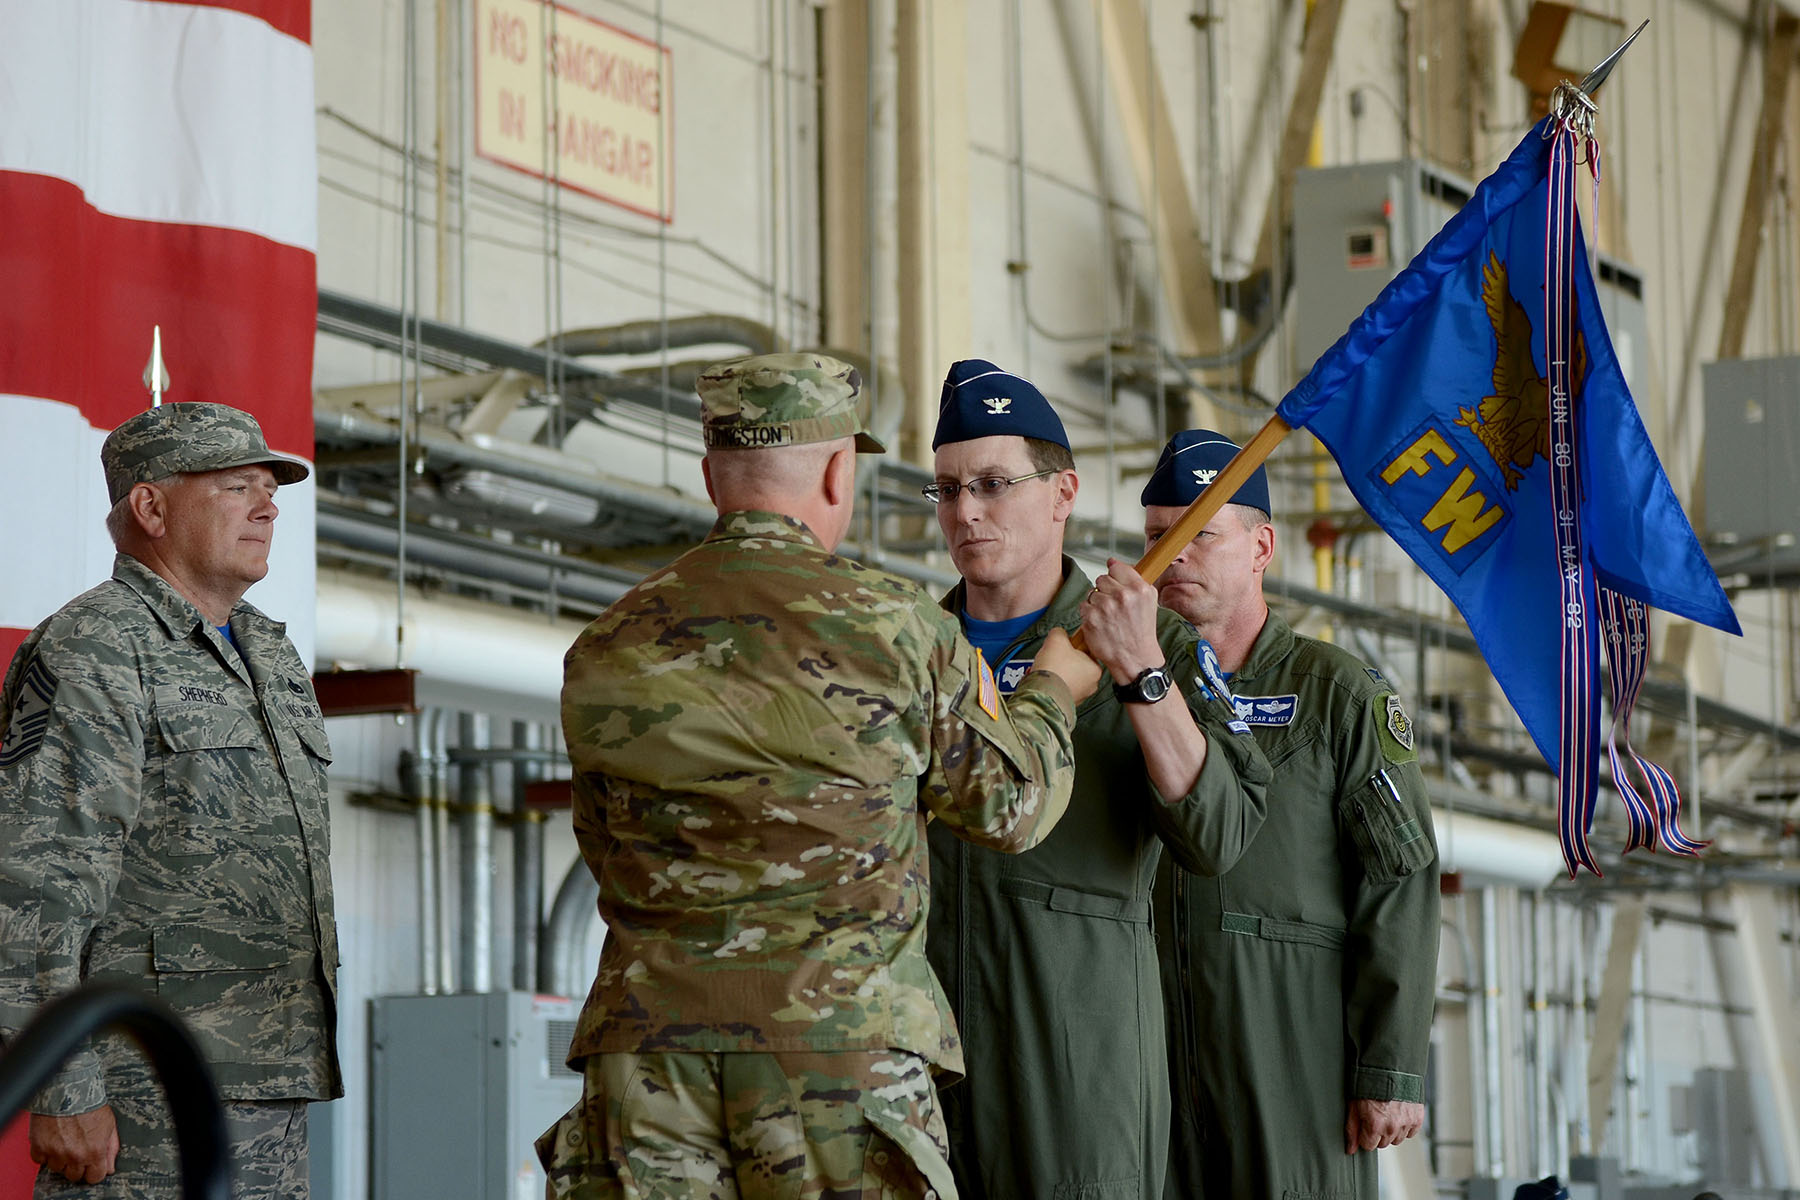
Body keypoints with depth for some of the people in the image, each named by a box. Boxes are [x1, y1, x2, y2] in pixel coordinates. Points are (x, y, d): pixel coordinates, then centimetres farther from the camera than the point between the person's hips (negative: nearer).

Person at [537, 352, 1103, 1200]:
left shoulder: (606, 652, 7)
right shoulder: (894, 628, -3)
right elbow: (1009, 804, 8)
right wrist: (1053, 689, 29)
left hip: (646, 1043, 3)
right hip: (842, 1044, -3)